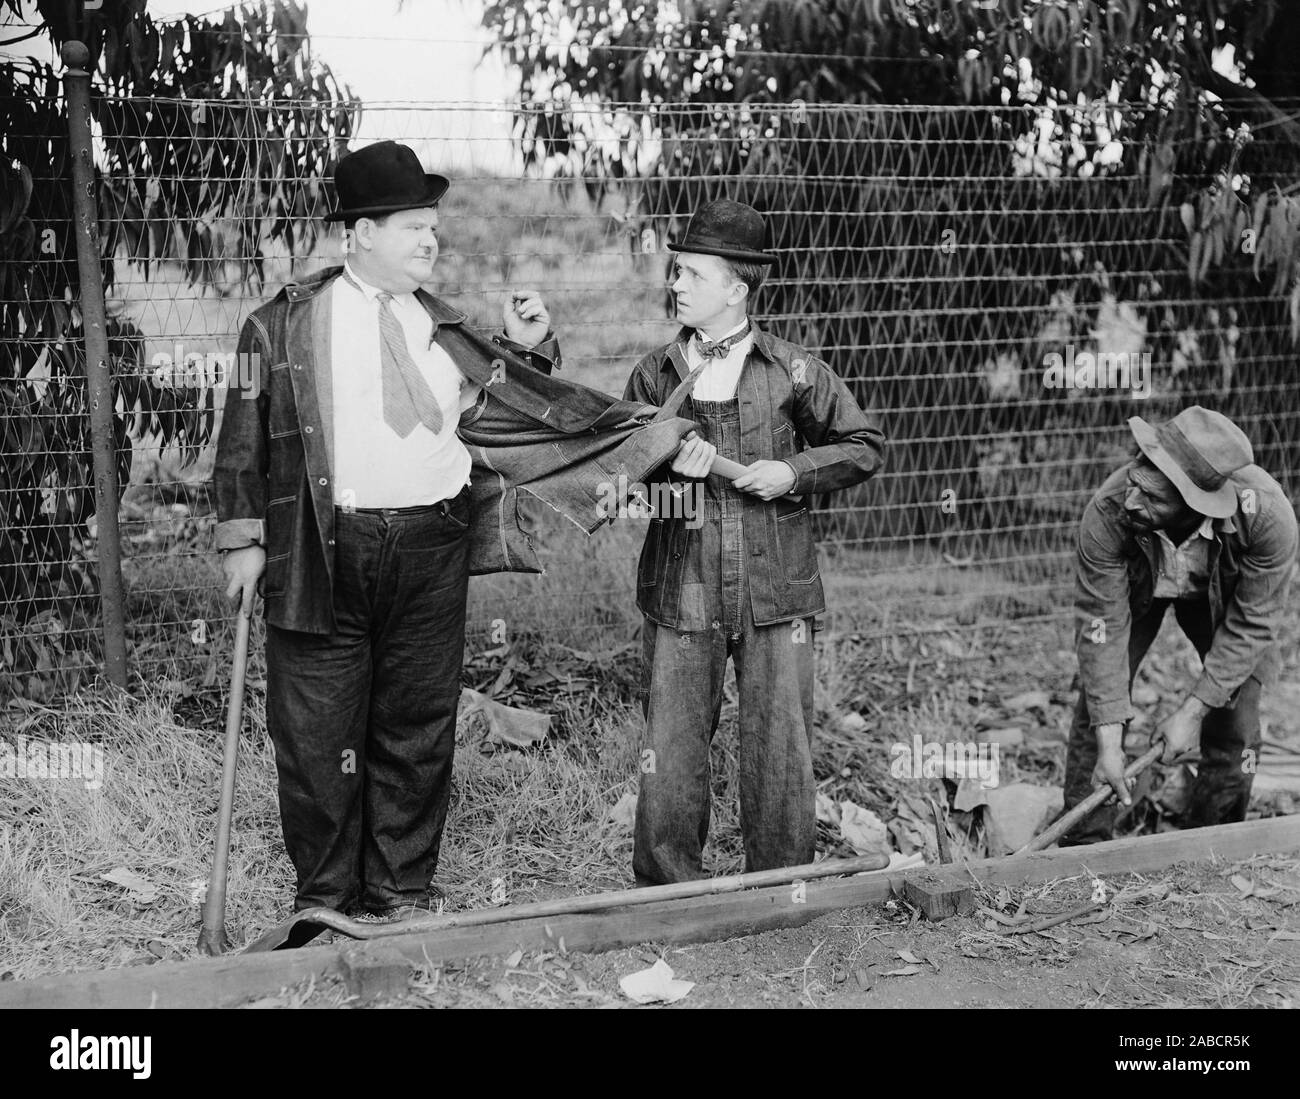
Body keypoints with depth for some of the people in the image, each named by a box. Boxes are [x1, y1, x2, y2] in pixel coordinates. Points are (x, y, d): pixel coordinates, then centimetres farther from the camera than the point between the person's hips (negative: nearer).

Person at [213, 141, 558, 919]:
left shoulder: (447, 328, 13)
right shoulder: (285, 326, 3)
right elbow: (244, 440, 4)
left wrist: (529, 349, 3)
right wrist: (243, 539, -2)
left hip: (432, 548, 3)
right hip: (323, 553, -3)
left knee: (418, 727, 9)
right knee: (319, 733, 2)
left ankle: (403, 891, 23)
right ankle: (325, 898, 17)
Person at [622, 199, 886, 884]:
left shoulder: (792, 373, 1)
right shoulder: (655, 374, 6)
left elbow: (864, 445, 7)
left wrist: (793, 471, -8)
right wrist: (666, 461, -12)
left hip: (777, 594, -1)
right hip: (681, 593, 1)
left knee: (779, 747, 5)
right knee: (670, 748, 4)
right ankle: (667, 892, 20)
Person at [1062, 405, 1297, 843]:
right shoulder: (1107, 514, -40)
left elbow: (1251, 625, -26)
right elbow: (1103, 627, -31)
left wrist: (1193, 711, -27)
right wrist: (1109, 745, -33)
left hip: (1223, 596, 0)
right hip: (1135, 589, 0)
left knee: (1236, 726, -4)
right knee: (1095, 714, -9)